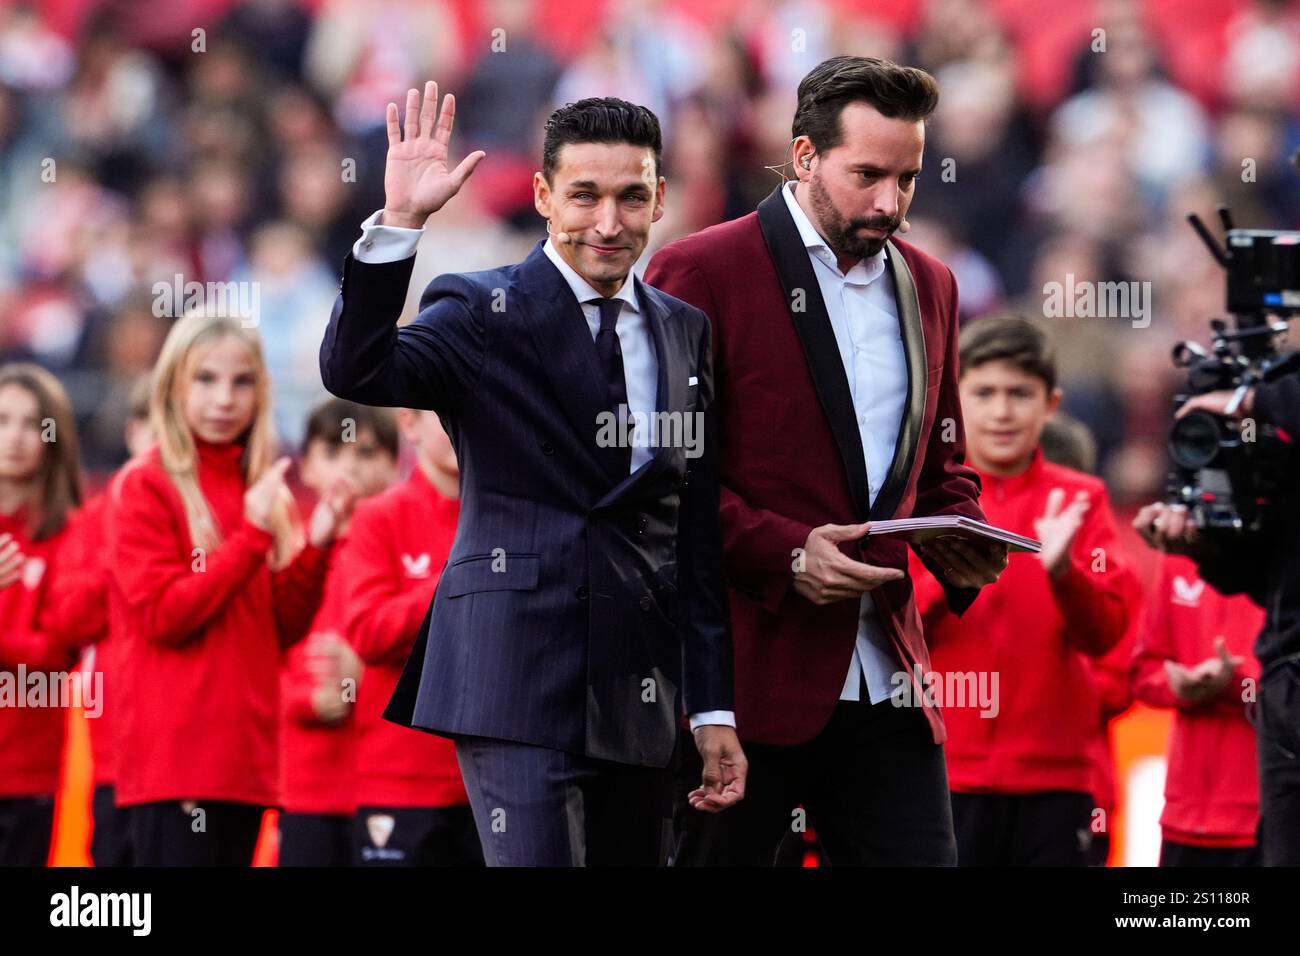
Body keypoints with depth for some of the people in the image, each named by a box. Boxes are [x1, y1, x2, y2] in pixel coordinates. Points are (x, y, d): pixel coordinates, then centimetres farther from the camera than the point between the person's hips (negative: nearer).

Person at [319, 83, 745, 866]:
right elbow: (354, 372, -19)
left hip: (638, 690, 6)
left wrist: (714, 709, 12)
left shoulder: (686, 332, 14)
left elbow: (699, 534, 14)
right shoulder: (484, 314, -1)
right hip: (518, 682, -5)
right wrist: (398, 223, -31)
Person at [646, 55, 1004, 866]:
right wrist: (786, 554, -17)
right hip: (750, 670, -5)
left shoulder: (928, 285, 16)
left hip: (884, 672, 5)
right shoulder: (702, 272, -4)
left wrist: (962, 541, 3)